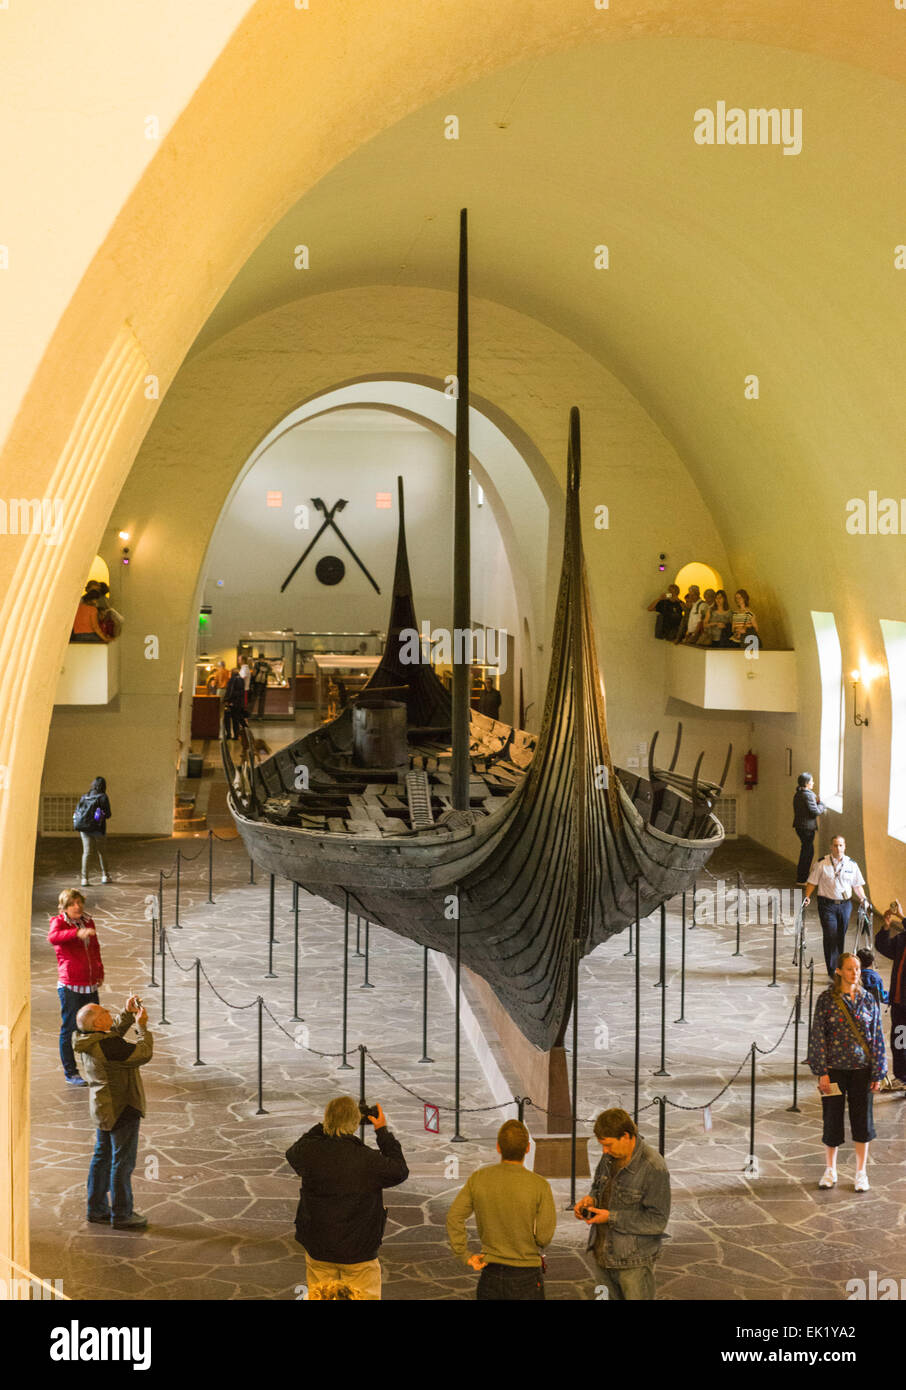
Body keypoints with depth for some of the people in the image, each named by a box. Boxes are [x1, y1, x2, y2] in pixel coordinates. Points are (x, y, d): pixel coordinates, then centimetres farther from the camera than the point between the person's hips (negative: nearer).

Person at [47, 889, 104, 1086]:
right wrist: (78, 932, -46)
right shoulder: (59, 922, -7)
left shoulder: (88, 922, 11)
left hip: (90, 985, 6)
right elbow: (53, 937, -32)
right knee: (69, 1029, 1)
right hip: (69, 986, -6)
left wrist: (100, 972, 15)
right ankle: (70, 1073, 11)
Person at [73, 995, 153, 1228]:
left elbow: (114, 1033, 19)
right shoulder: (107, 1046, -29)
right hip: (121, 1109, -9)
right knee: (122, 1162, 3)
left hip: (103, 1109, 10)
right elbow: (143, 1054, -25)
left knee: (102, 1157, 20)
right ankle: (122, 1215, 14)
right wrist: (142, 1026, -15)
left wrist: (128, 1013, 10)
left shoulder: (86, 1041, 0)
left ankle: (97, 1209, 31)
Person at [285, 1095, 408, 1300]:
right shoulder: (369, 1160, -21)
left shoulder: (310, 1152, -13)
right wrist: (383, 1131, 3)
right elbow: (400, 1171, -1)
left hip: (318, 1249, 3)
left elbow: (292, 1153, 13)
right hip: (359, 1251, -3)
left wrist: (323, 1127, 13)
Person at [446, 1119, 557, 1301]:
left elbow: (454, 1218, -3)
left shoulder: (478, 1179, -6)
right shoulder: (539, 1186, -16)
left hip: (490, 1274, 3)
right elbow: (544, 1237, -11)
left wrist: (465, 1256, 2)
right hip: (526, 1275, -3)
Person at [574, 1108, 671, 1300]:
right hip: (604, 1255, 7)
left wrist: (611, 1217, -22)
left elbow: (657, 1221, -21)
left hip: (634, 1262, -7)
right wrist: (591, 1199, -3)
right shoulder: (610, 1157, 2)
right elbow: (599, 1186, 22)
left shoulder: (653, 1168, -21)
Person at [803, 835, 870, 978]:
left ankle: (839, 965, 26)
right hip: (827, 904, -3)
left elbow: (857, 885, 13)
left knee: (841, 936, 10)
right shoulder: (821, 864, -4)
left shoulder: (852, 864, 5)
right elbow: (812, 882, 1)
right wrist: (807, 897, -11)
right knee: (830, 936, -8)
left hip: (845, 903, 3)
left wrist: (863, 899, 1)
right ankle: (833, 971, -3)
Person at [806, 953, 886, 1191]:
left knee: (862, 1120, 5)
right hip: (834, 1069, -2)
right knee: (832, 1119, 5)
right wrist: (822, 1072, -8)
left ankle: (861, 1172, 19)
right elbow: (818, 1036, -4)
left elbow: (877, 1037, 5)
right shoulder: (827, 1000, -4)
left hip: (861, 1069, 2)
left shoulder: (868, 1000, 2)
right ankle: (830, 1170, 22)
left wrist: (878, 1073, 2)